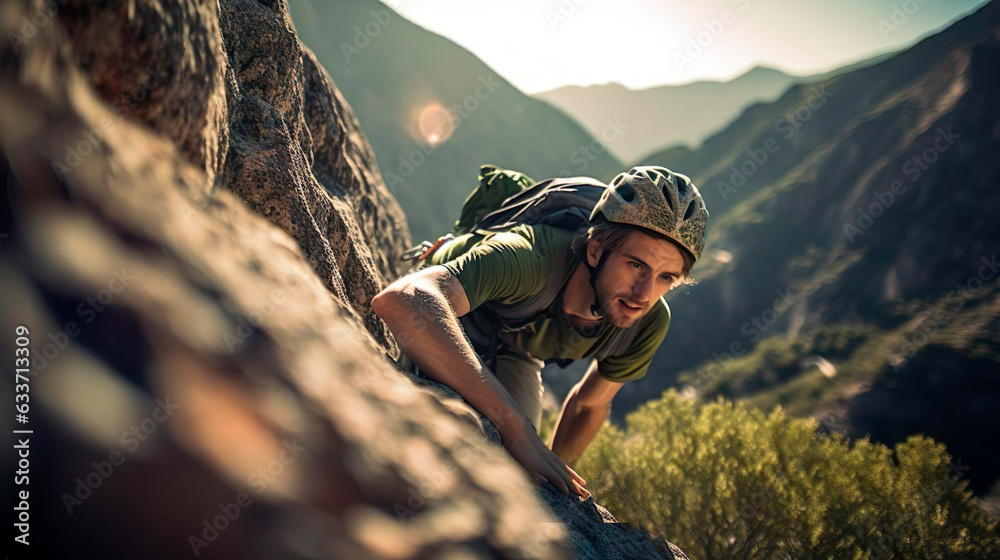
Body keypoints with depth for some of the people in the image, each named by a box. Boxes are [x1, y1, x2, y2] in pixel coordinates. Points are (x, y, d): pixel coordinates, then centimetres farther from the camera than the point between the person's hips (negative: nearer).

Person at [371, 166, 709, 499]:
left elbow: (590, 404, -5)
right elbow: (402, 301, -67)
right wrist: (513, 425, -66)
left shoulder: (649, 323, -27)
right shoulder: (529, 259, -48)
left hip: (513, 352, 4)